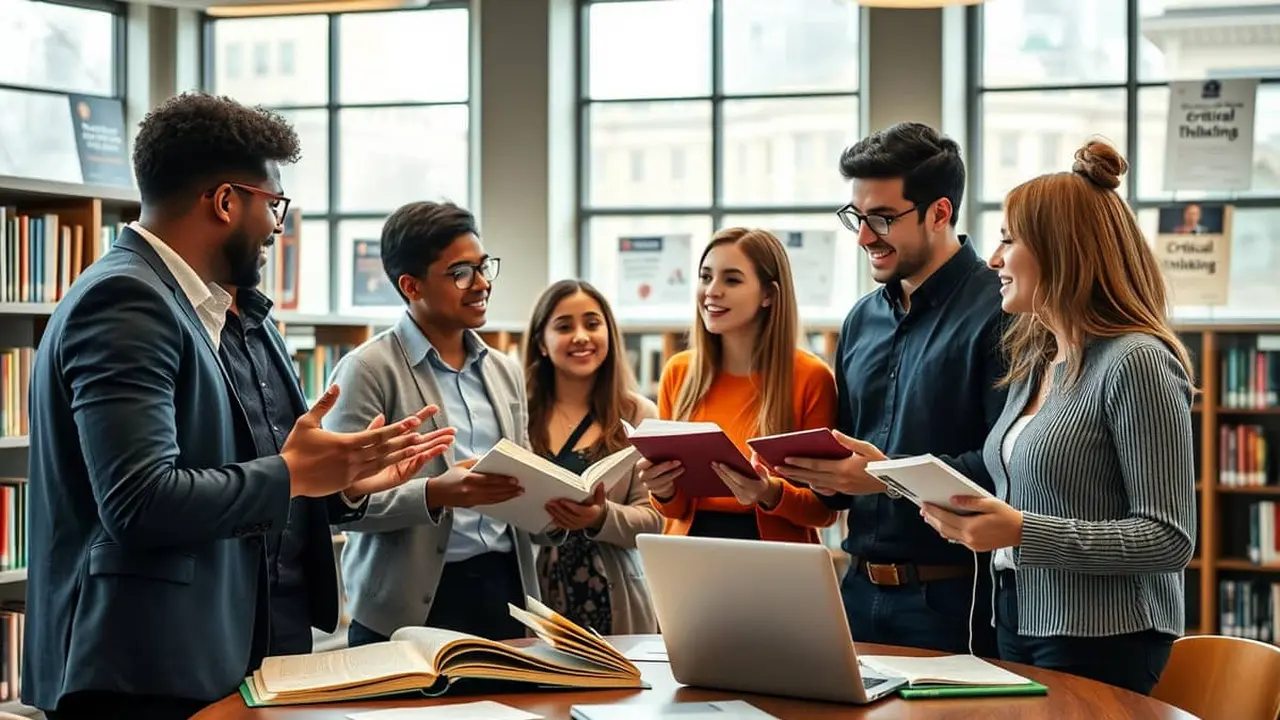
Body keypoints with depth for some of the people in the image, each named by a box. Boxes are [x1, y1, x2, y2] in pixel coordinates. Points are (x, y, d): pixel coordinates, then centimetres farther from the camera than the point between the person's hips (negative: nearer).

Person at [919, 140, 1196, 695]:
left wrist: (1022, 532, -25)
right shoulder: (1034, 362, 11)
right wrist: (971, 517, 1)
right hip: (1020, 627, 8)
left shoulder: (1136, 362, -15)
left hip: (1099, 643, -8)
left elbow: (1170, 539, -18)